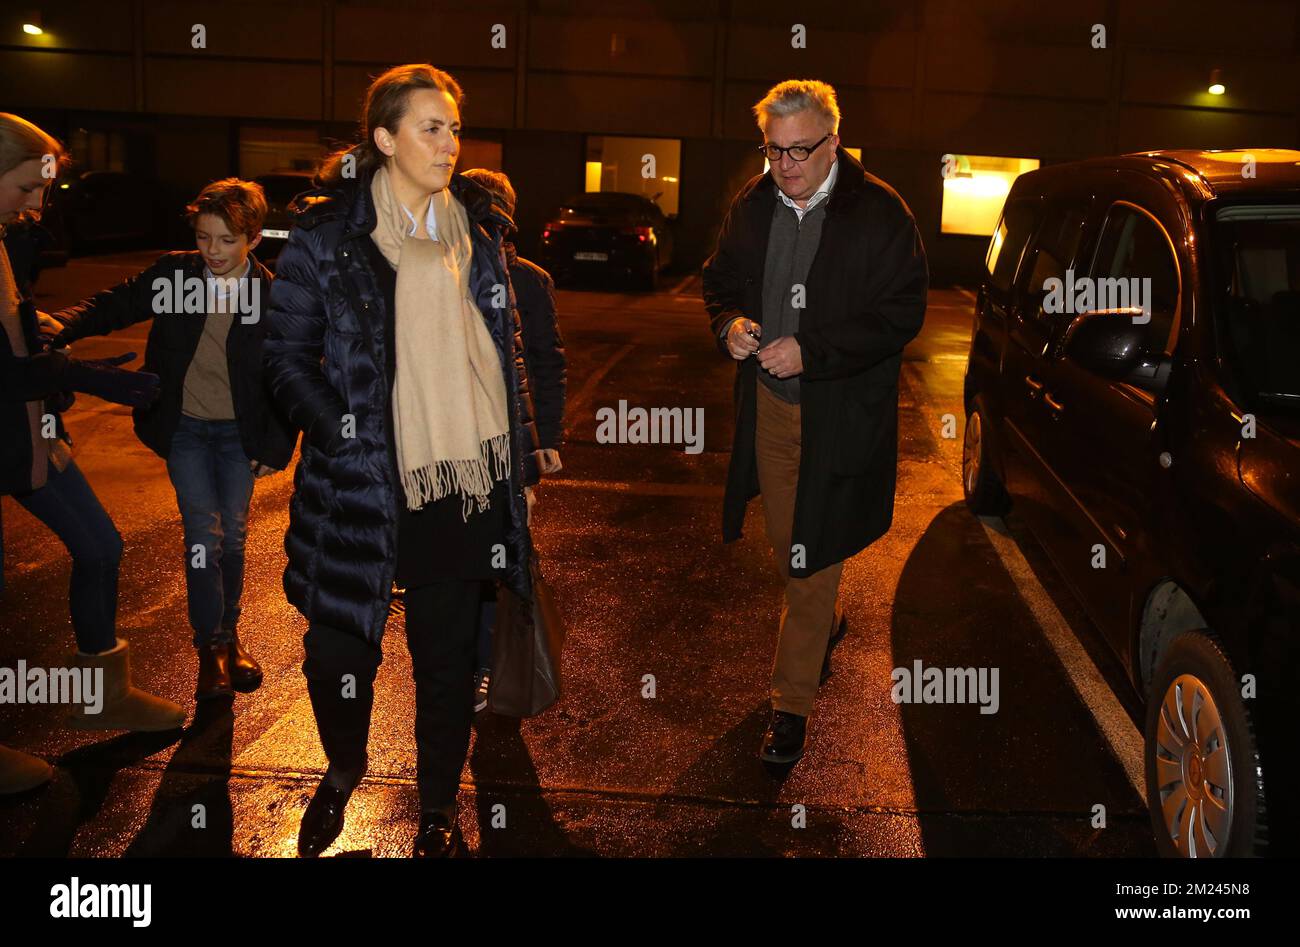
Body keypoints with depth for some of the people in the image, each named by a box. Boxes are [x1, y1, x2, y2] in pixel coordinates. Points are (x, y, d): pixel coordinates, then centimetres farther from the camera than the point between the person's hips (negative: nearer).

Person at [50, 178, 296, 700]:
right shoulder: (173, 273, -6)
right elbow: (114, 306, 0)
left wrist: (277, 446, -5)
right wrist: (59, 325, -19)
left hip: (239, 433, 0)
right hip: (185, 427, 0)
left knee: (232, 537, 8)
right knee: (203, 536, -7)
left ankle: (229, 634, 28)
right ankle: (210, 648, 5)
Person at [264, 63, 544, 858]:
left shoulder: (477, 228, 9)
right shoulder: (326, 234, -2)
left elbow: (507, 350, 14)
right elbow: (290, 358, 0)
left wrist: (522, 461, 12)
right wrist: (350, 440, -13)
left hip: (466, 482, 3)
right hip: (364, 486, -2)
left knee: (450, 656, 9)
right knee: (340, 648, 5)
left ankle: (440, 805, 29)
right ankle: (343, 768, 37)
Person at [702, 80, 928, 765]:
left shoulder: (879, 214, -12)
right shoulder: (752, 205, 4)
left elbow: (900, 315, -12)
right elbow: (721, 279, 16)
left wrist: (812, 351, -21)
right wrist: (729, 324, -7)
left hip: (839, 413, -5)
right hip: (768, 405, 5)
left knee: (812, 558, -1)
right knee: (785, 546, 18)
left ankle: (792, 701, 10)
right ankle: (826, 624, 48)